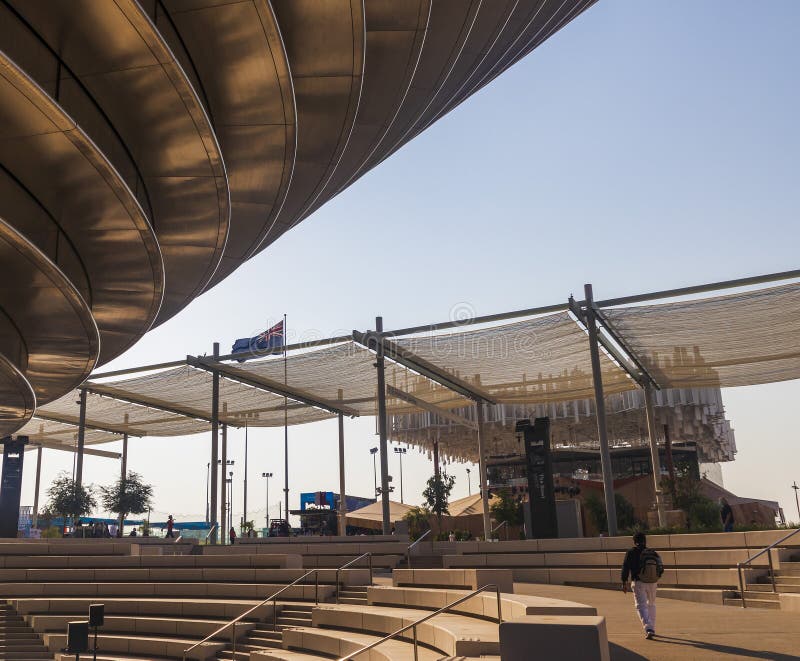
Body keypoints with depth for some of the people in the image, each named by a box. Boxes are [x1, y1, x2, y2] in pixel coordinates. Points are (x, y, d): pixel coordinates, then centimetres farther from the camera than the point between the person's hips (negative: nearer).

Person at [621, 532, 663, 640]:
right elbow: (661, 568, 8)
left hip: (638, 582, -4)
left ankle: (648, 628, -22)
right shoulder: (653, 553, 7)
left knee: (641, 605, -3)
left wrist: (624, 582, 0)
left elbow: (626, 568, -6)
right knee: (651, 604, 21)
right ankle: (652, 628, 26)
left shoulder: (631, 552, -2)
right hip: (652, 583, 4)